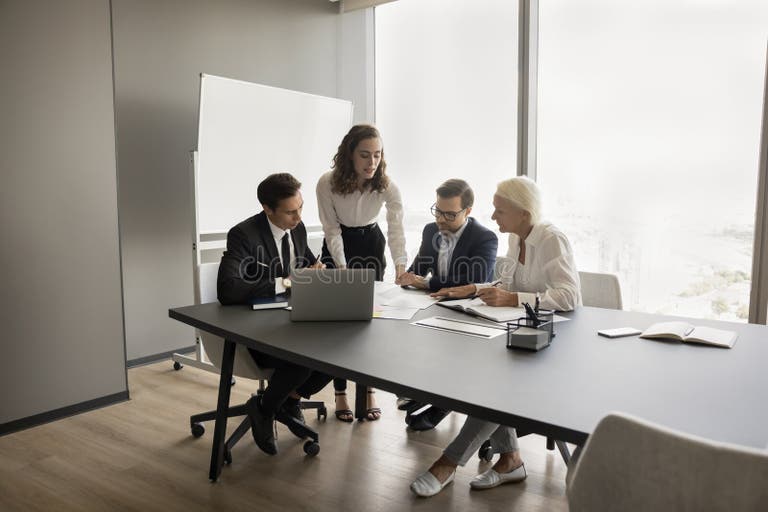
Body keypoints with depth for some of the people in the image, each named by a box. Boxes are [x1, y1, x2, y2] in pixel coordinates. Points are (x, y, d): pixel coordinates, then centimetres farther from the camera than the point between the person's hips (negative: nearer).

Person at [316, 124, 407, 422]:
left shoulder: (386, 186, -23)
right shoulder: (327, 184, -25)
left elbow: (396, 228, -28)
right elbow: (332, 230, -19)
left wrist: (401, 266, -42)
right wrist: (343, 269, -28)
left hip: (371, 245, 1)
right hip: (337, 246, -1)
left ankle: (369, 392, 10)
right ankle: (340, 395, 7)